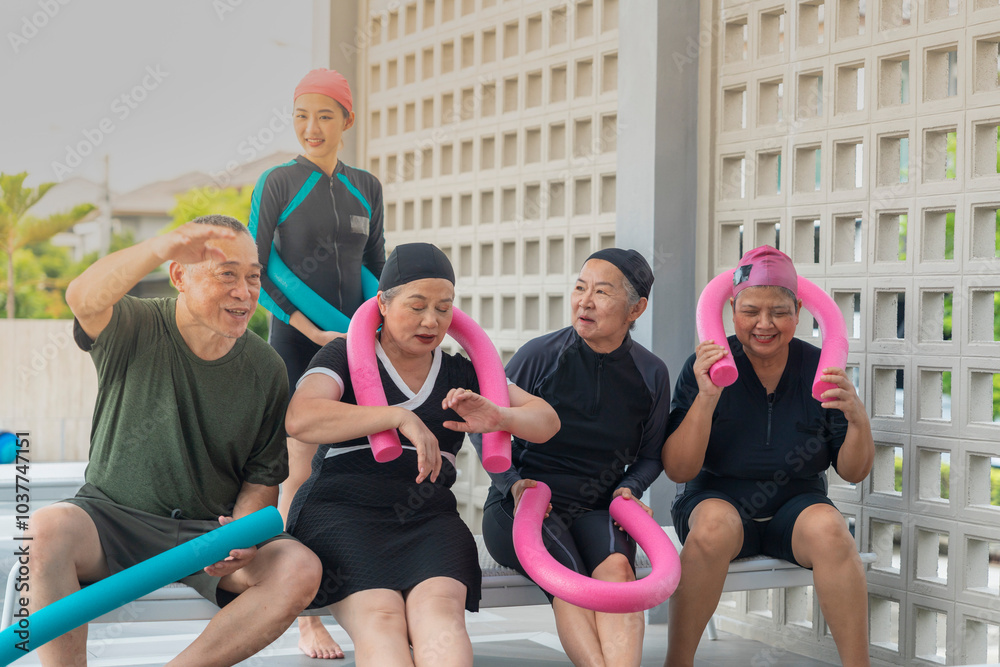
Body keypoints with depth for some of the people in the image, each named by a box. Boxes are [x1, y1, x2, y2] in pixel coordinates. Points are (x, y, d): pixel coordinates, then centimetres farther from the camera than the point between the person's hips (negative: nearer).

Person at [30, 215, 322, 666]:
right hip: (113, 514, -2)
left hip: (209, 529, 2)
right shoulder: (135, 331, -6)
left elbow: (262, 477, 8)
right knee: (49, 528, -34)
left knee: (301, 569, -25)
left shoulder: (266, 370, 2)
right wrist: (157, 250, -49)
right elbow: (84, 300, -31)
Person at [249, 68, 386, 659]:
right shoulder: (277, 184, -2)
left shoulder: (366, 187, 10)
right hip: (297, 340, -4)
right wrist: (313, 331, -12)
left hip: (354, 340, 4)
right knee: (301, 472, -6)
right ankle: (307, 617, -4)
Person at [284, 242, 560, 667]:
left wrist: (499, 418, -6)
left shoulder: (461, 375, 22)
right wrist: (399, 416, -18)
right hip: (342, 511, -3)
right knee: (379, 618, -33)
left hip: (428, 519, 3)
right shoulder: (345, 357, 10)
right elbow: (300, 420, -10)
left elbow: (547, 421, 19)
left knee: (440, 608, -31)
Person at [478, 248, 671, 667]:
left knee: (616, 566, -34)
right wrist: (513, 484, -10)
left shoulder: (650, 374, 5)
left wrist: (628, 489, -3)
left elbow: (650, 455, 18)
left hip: (595, 511, 2)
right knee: (568, 574, -34)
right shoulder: (541, 356, -3)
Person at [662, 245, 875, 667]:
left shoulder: (818, 368, -2)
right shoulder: (706, 366, -7)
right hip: (717, 499, -1)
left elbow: (853, 473, 2)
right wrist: (706, 399, -24)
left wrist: (858, 420, -19)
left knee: (829, 529, -31)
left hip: (794, 505, 1)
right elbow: (678, 471, -11)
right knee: (715, 525, -35)